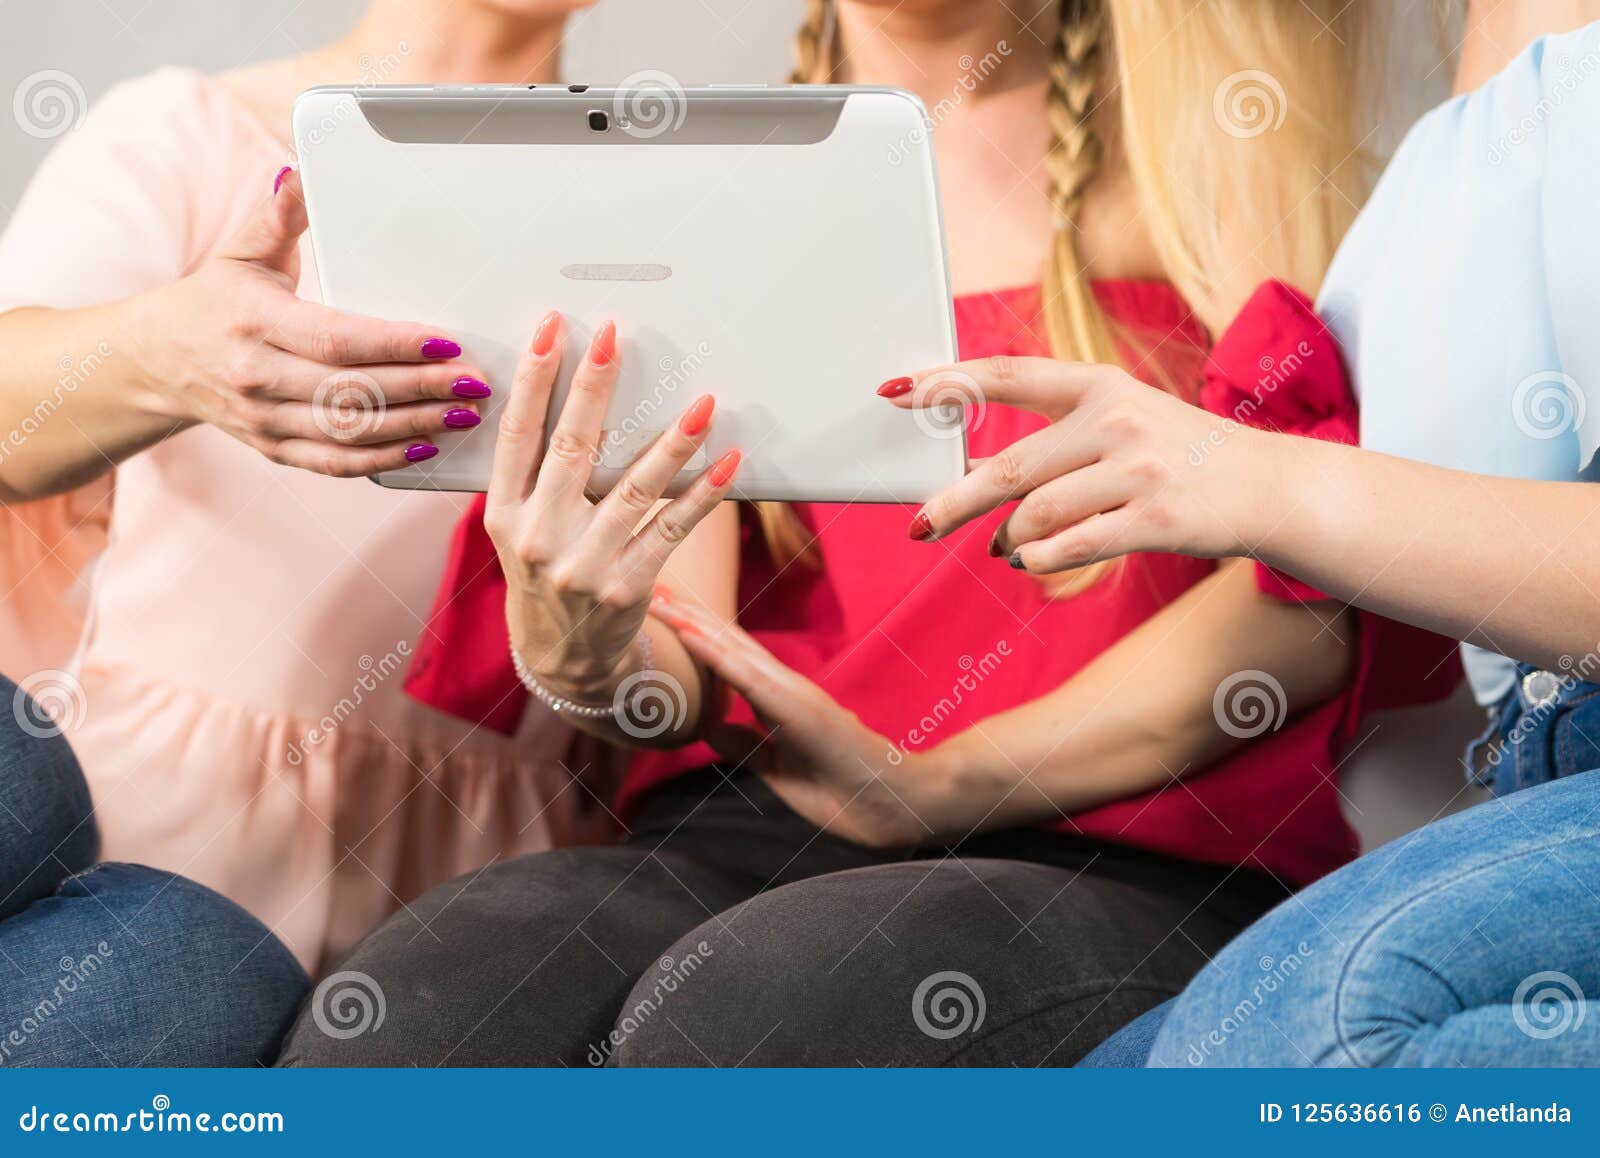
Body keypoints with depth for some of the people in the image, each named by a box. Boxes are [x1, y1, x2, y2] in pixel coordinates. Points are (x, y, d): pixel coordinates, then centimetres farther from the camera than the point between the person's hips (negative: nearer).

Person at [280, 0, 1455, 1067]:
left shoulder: (1193, 126, 7)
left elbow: (1313, 597, -5)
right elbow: (678, 676, 7)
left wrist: (936, 783, -13)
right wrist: (578, 664, -18)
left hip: (1132, 853, -3)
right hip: (746, 831, 3)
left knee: (722, 1017, -34)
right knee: (393, 1017, -27)